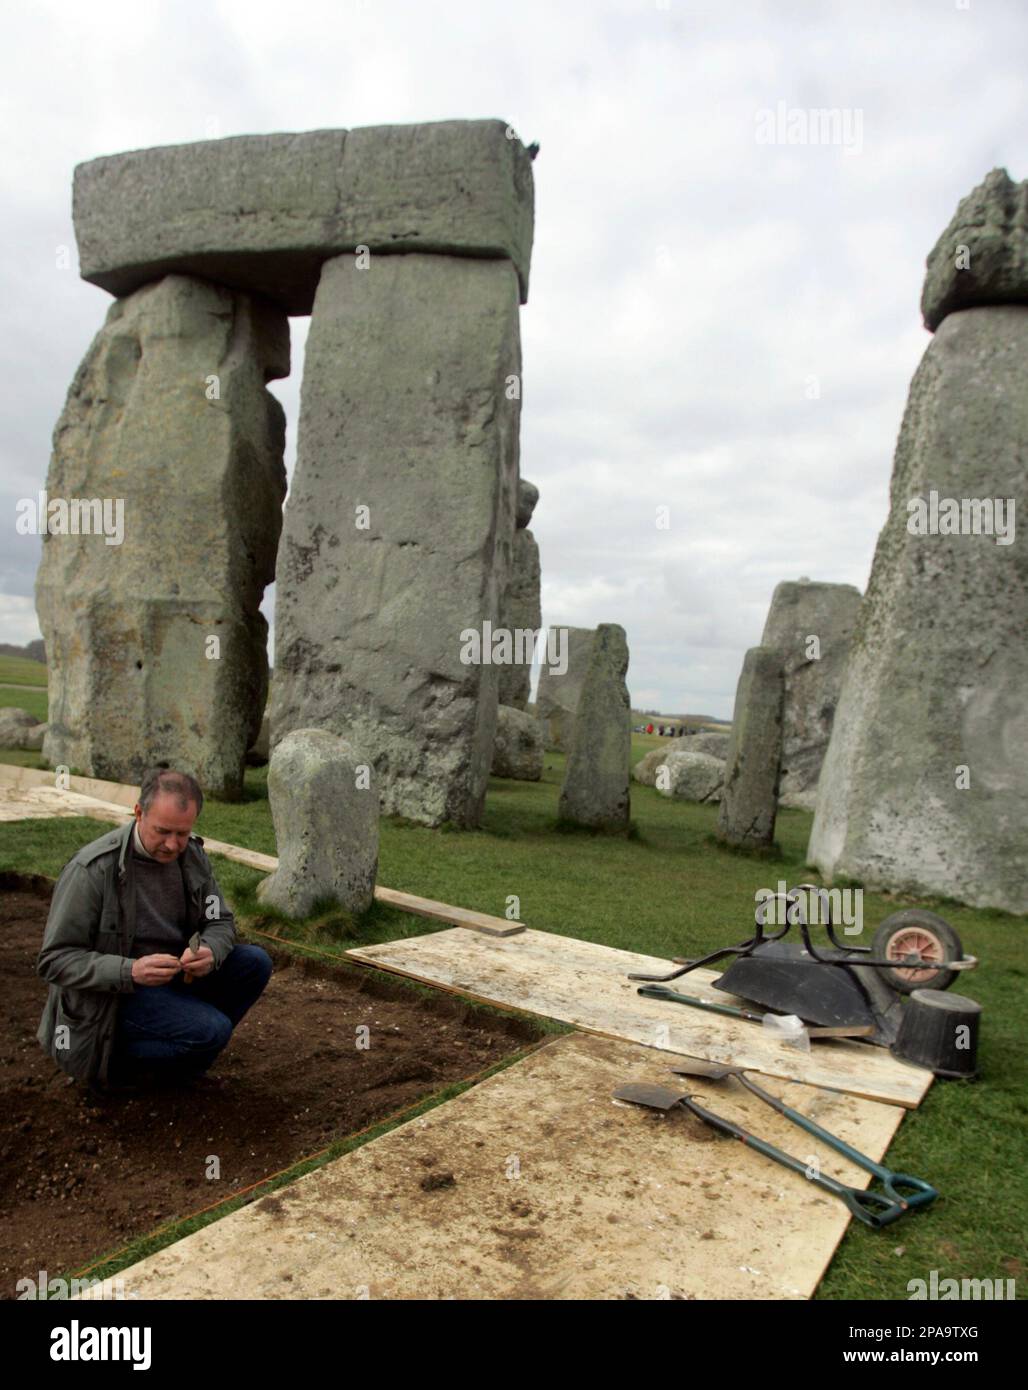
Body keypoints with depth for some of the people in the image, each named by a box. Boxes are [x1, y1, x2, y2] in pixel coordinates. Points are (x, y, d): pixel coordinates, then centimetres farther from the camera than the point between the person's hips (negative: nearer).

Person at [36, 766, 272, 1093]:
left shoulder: (192, 855, -3)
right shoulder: (92, 869, -21)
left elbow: (221, 921, 4)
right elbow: (54, 959, -19)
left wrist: (210, 953, -21)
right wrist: (130, 971, -33)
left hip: (174, 978, 7)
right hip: (109, 996, -7)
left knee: (255, 962, -11)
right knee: (212, 1030, -26)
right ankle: (115, 1062, -2)